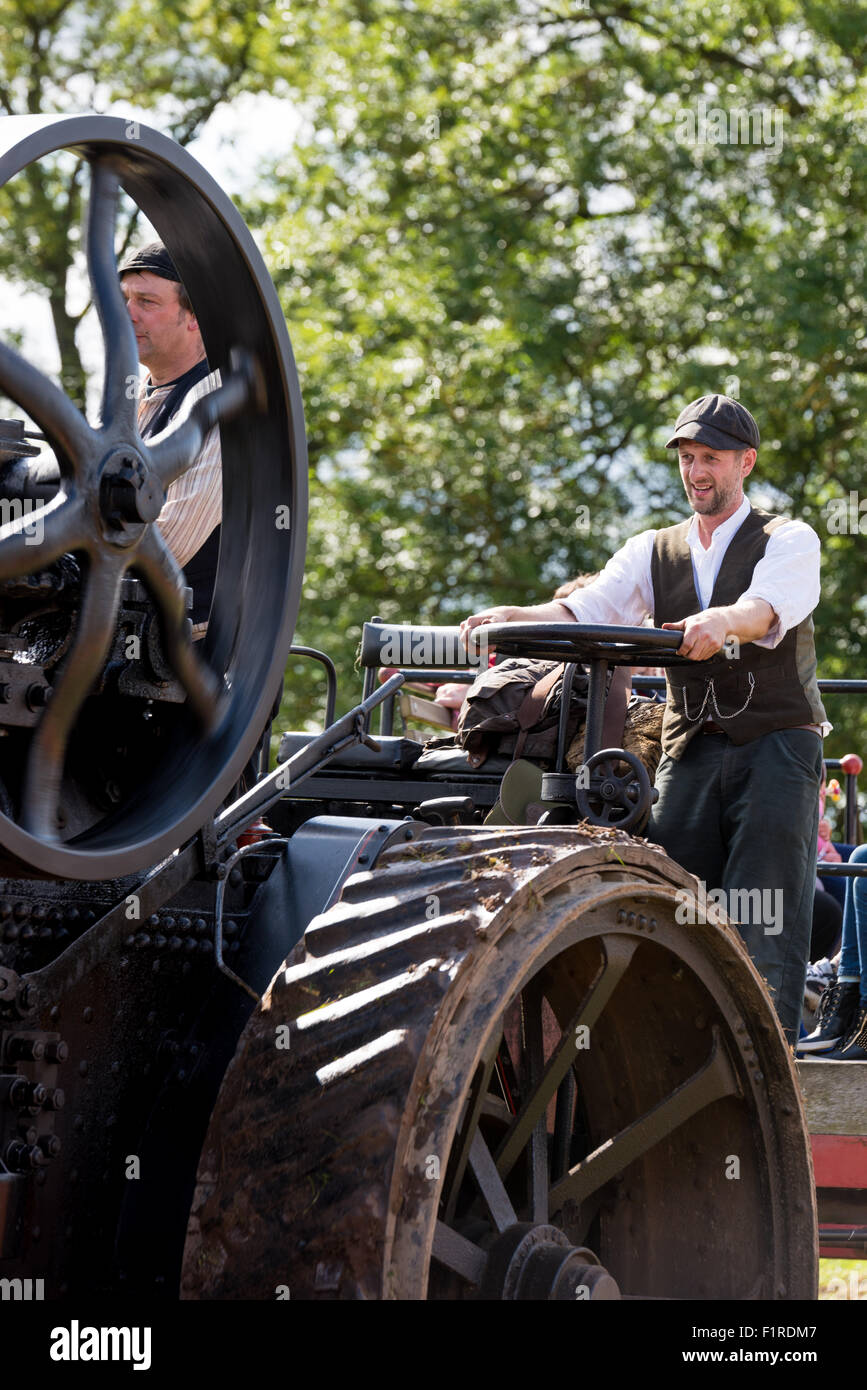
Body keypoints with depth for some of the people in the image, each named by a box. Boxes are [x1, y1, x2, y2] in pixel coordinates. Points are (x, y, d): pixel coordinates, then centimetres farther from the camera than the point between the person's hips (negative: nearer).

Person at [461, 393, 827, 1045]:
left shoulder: (789, 540, 5)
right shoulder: (654, 552, 17)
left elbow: (767, 607, -17)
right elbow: (584, 610, 2)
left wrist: (725, 620, -41)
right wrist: (513, 617, -19)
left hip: (777, 745, -4)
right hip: (691, 749, 4)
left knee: (764, 921, -12)